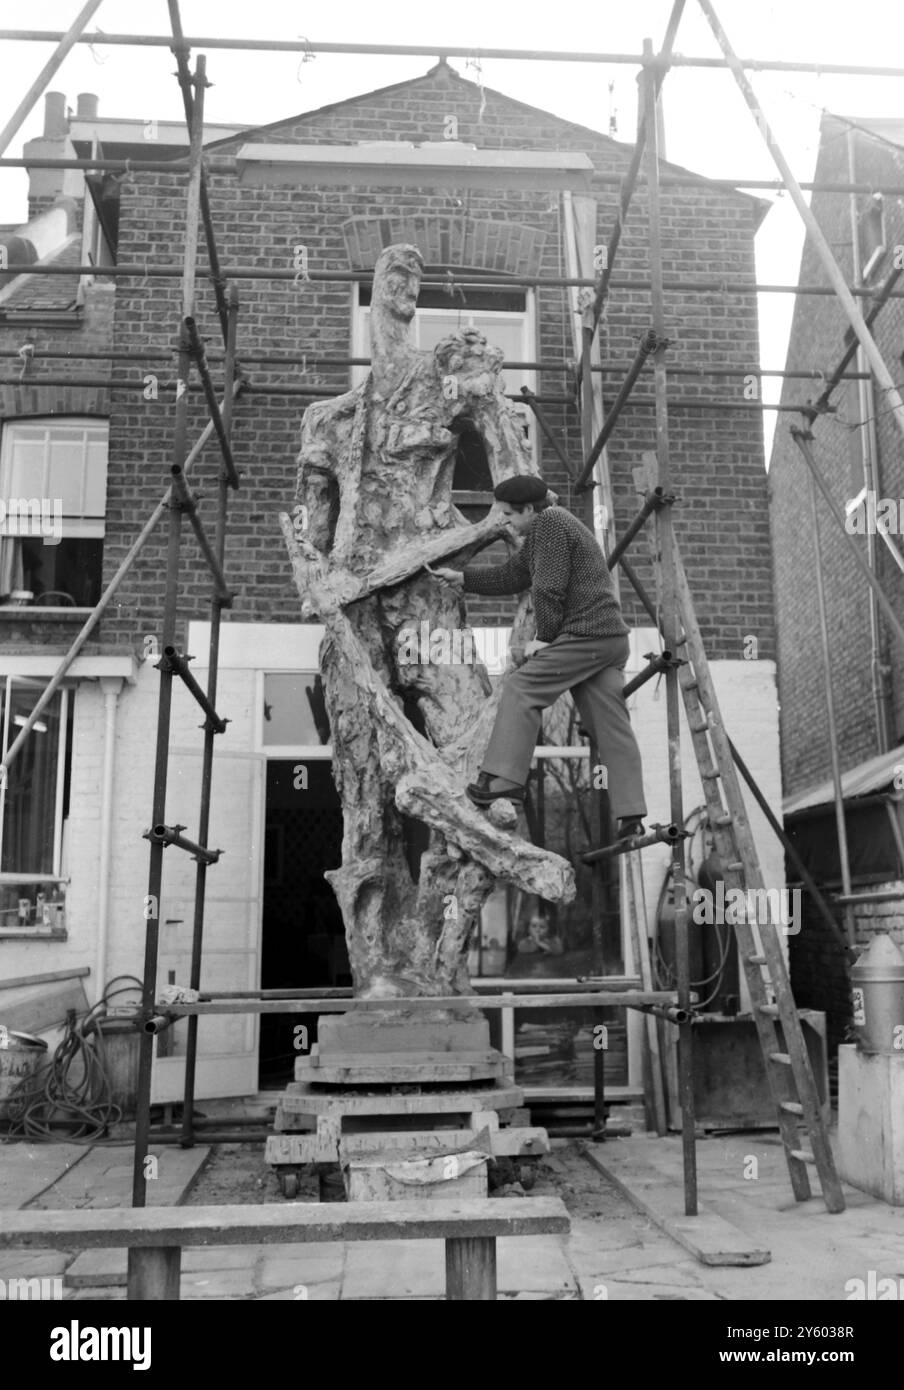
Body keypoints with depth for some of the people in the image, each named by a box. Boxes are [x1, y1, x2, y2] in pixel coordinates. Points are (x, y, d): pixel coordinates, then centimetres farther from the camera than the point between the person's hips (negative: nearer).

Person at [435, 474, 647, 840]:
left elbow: (549, 589, -14)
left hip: (585, 634, -10)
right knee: (613, 727, 6)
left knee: (521, 688, -8)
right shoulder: (542, 532, 24)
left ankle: (503, 778, -12)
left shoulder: (550, 524, -8)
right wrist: (462, 577, 26)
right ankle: (631, 816, 5)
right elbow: (510, 576, 29)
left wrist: (544, 637, -6)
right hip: (612, 638, 10)